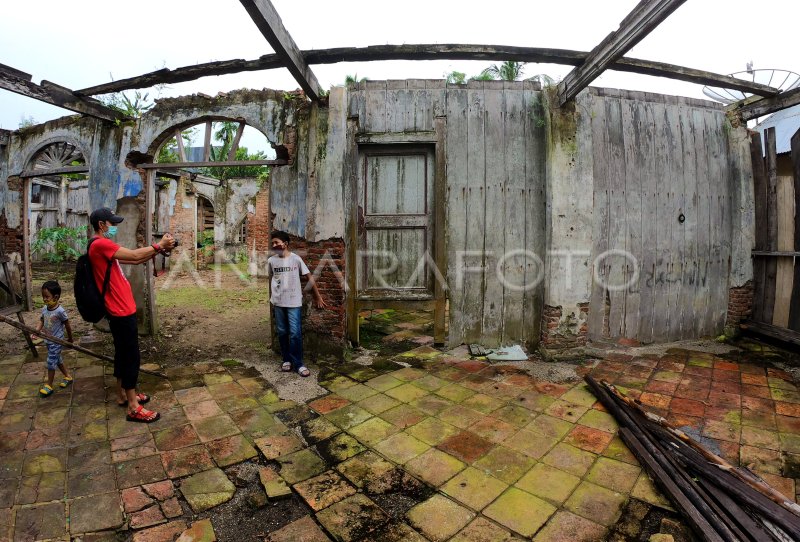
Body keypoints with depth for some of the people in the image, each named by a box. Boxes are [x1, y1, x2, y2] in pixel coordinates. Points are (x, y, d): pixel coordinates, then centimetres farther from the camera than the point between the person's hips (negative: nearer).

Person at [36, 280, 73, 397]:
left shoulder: (60, 311, -23)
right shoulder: (44, 309, -3)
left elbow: (67, 325, -12)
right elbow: (42, 320, 11)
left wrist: (70, 339, -1)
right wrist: (37, 330, -9)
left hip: (57, 341, -7)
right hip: (48, 340, 8)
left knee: (51, 362, -1)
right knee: (57, 359, 18)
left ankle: (49, 385, 13)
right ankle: (68, 376, 34)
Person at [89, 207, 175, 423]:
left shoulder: (104, 246, 15)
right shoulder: (100, 244, -17)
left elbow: (134, 261, 14)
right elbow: (135, 255, -20)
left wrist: (158, 249, 3)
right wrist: (159, 245, -7)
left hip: (120, 310, 11)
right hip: (121, 311, -11)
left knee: (123, 353, 19)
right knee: (132, 356, -4)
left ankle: (123, 395, 33)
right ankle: (133, 407, 4)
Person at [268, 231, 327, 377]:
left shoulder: (296, 259, -9)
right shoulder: (271, 261, 1)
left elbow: (309, 277, -4)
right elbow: (271, 279, 15)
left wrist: (318, 296, -4)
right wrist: (272, 296, 18)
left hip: (294, 302, -3)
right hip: (278, 302, 3)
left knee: (295, 333, -5)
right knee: (282, 332, 10)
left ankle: (298, 363, 4)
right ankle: (286, 359, 25)